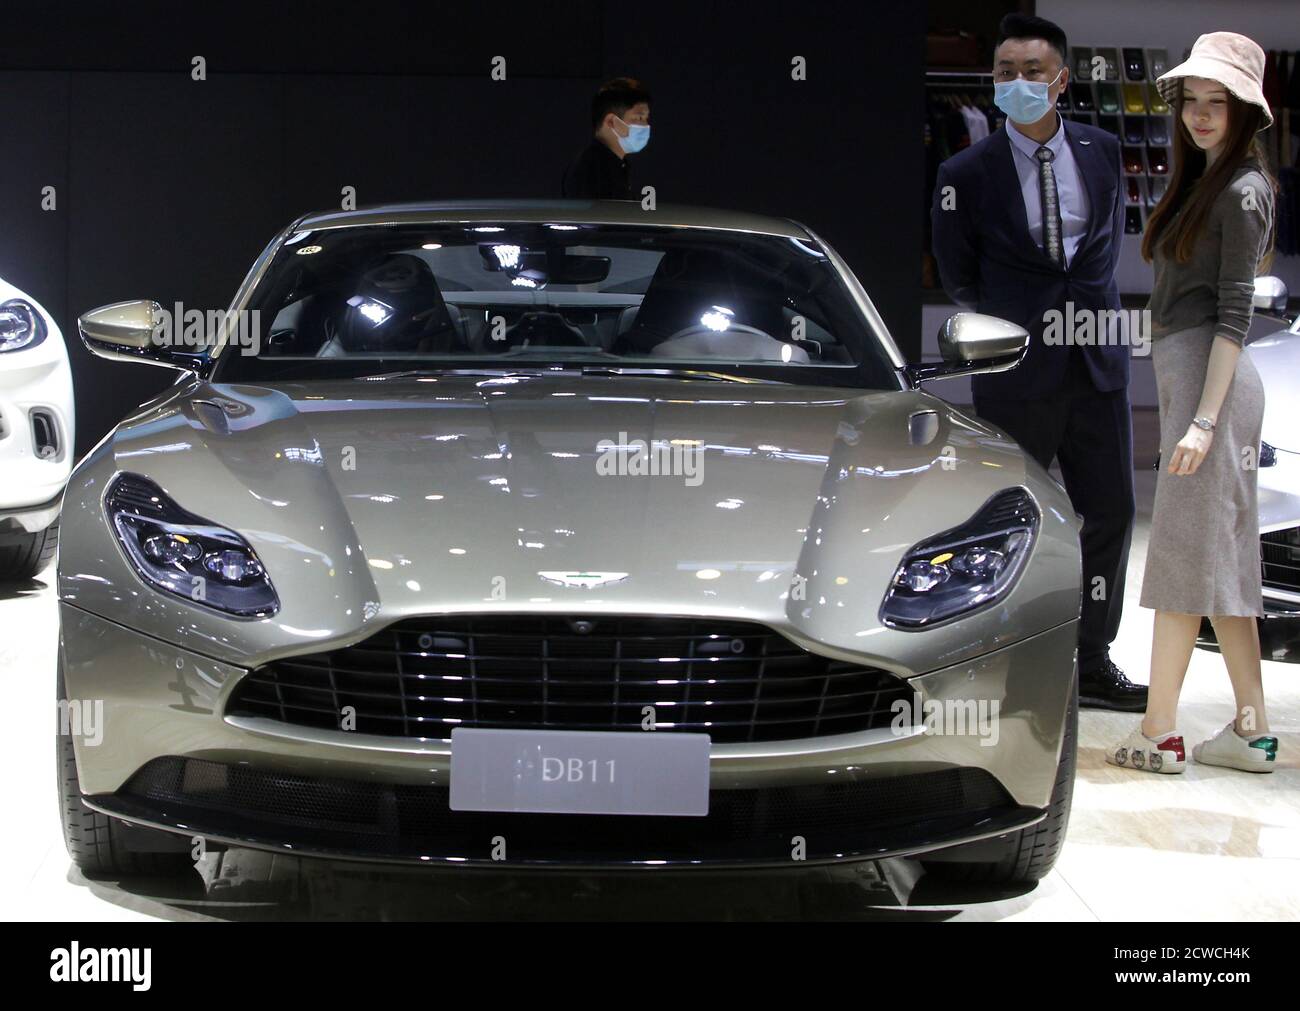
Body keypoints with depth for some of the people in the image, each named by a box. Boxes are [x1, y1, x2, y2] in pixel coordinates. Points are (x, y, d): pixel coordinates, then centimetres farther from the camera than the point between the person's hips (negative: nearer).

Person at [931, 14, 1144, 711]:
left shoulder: (1100, 150, 5)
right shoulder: (966, 173, -7)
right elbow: (958, 277, 3)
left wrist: (1089, 304, 14)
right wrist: (1012, 326, 8)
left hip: (1095, 359, 4)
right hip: (1018, 368, -4)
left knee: (1110, 511, 7)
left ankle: (1092, 665, 19)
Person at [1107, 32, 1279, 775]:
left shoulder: (1241, 192, -10)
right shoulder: (1203, 181, 19)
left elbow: (1234, 314, -15)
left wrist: (1204, 419, -20)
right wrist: (1194, 407, 16)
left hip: (1210, 376, -10)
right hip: (1183, 372, 10)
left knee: (1184, 550, -6)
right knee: (1223, 557, 9)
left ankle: (1160, 732, -1)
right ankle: (1252, 731, 13)